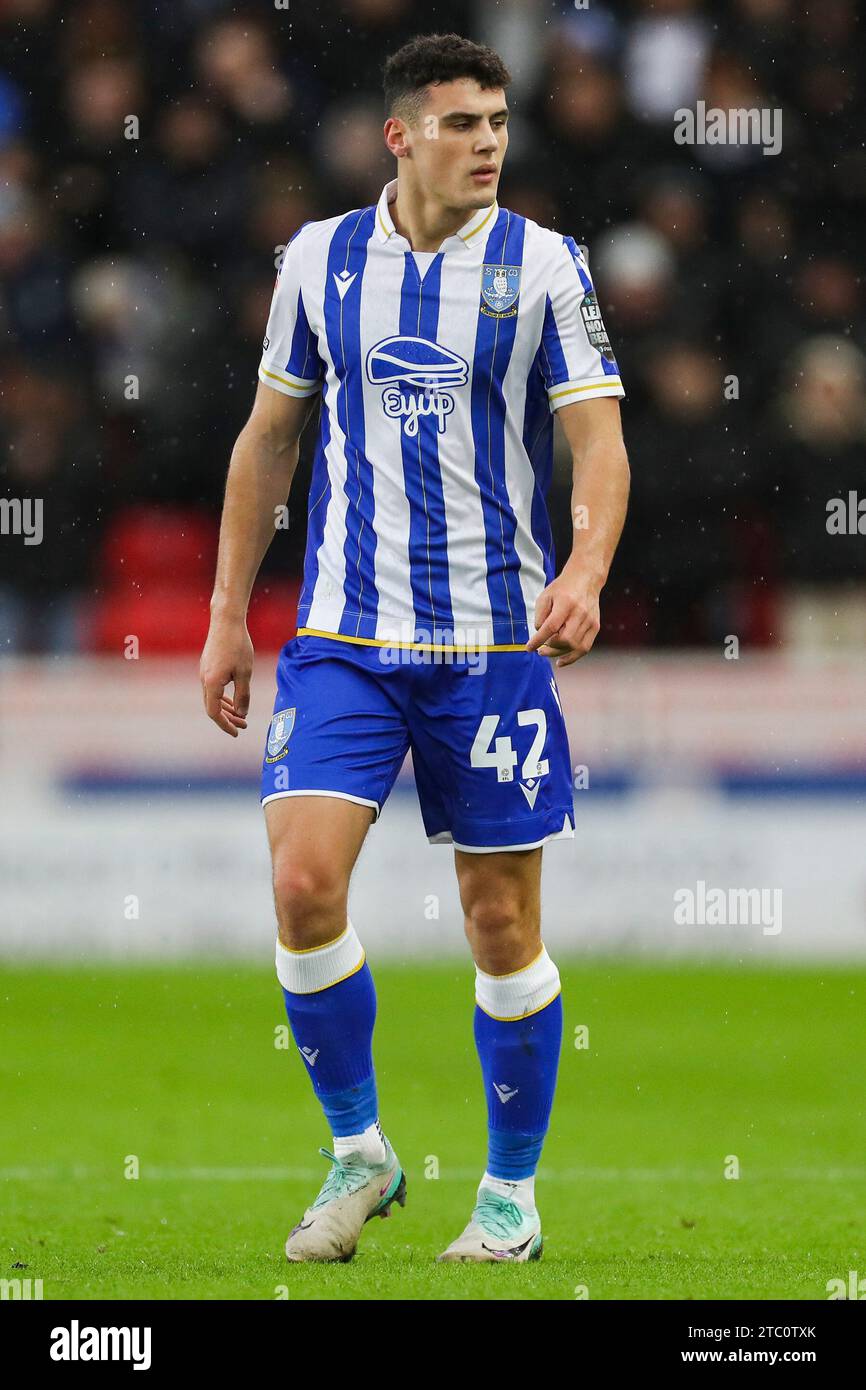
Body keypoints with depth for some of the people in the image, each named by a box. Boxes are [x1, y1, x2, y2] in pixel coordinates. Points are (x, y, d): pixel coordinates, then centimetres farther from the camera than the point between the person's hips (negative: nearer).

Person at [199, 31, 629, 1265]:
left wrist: (586, 571, -25)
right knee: (304, 883, -14)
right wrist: (228, 615, 12)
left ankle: (512, 1192, 17)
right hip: (342, 639, 1)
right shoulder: (319, 259, 5)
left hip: (494, 641, -1)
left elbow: (598, 439, -6)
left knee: (502, 921, 2)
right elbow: (270, 435, 14)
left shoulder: (544, 265, -2)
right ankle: (357, 1152, 5)